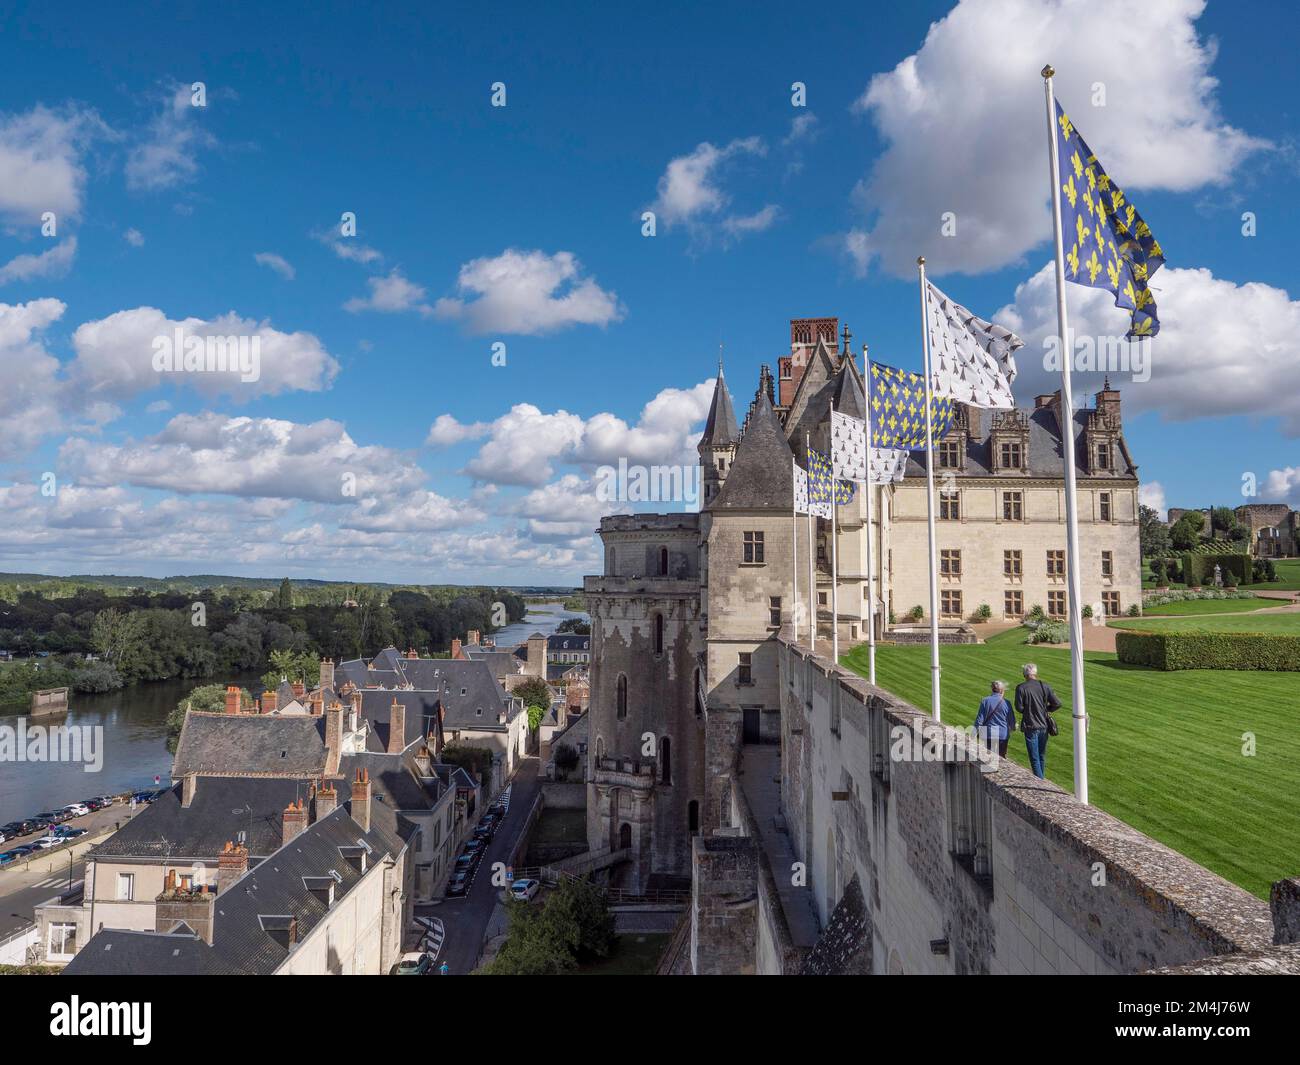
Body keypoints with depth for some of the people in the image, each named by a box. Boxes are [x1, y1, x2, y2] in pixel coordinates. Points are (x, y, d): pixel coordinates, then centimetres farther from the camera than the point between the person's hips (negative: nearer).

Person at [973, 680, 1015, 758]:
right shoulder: (1006, 703, -6)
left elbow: (980, 718, -5)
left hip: (988, 734, 0)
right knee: (1001, 757, 8)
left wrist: (975, 731, 3)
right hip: (1002, 735, 0)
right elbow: (1011, 719, 5)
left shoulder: (986, 701, -6)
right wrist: (1012, 728, 27)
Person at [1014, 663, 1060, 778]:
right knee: (1042, 757, 19)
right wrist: (1046, 709, 13)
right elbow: (1057, 704, -4)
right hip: (1044, 725, 4)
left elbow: (1019, 708, -13)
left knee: (1034, 758, 1)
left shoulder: (1021, 688, -11)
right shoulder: (1045, 687, -2)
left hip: (1030, 727, -4)